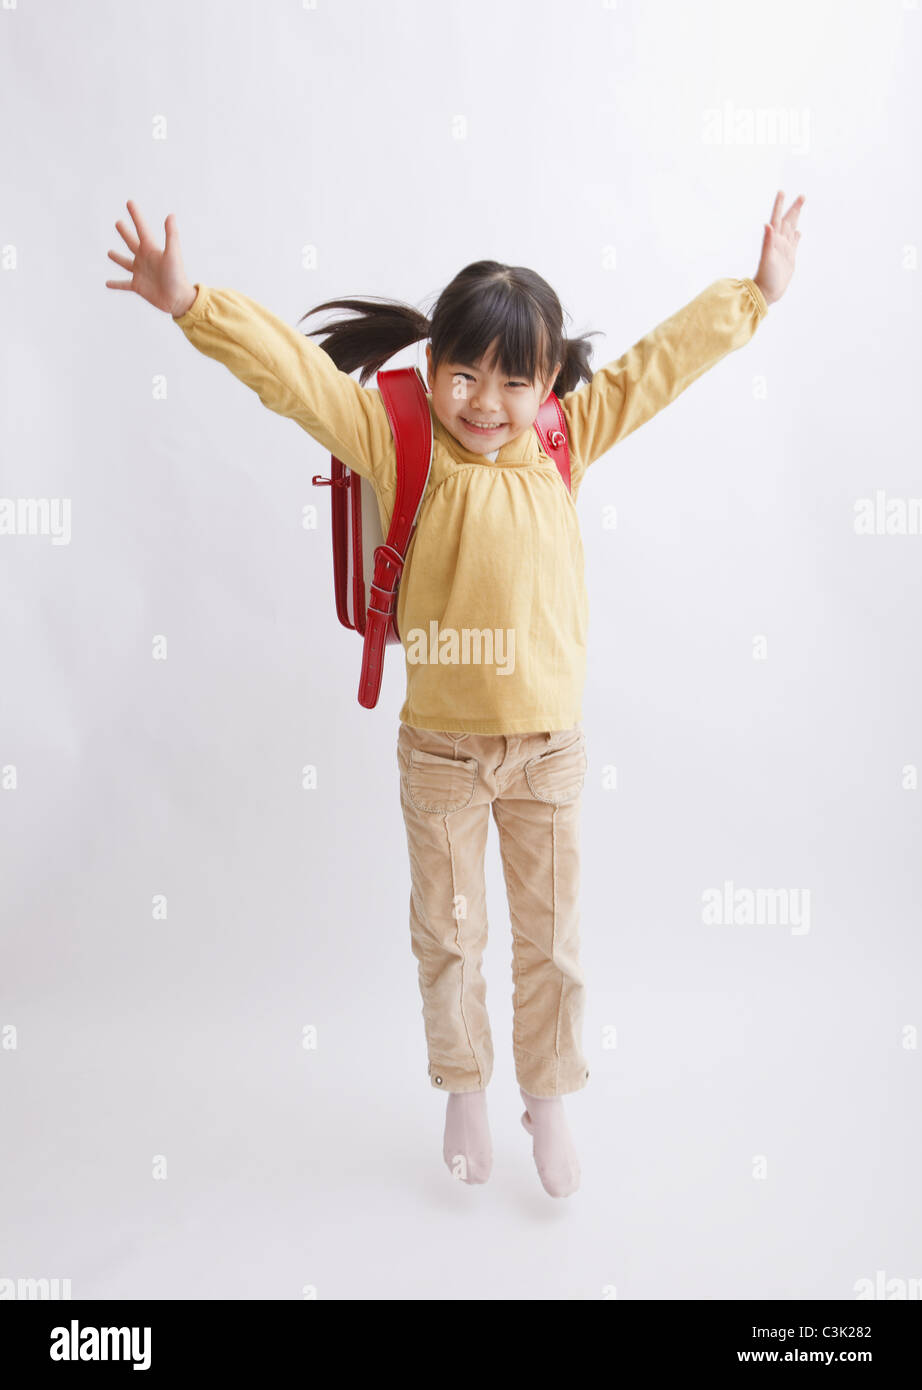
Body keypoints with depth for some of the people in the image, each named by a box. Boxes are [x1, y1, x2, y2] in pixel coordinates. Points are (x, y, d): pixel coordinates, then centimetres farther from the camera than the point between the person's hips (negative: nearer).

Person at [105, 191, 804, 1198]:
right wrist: (189, 304, -21)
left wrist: (757, 293, 14)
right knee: (447, 936, 17)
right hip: (441, 748, -1)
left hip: (550, 745, 2)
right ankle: (463, 1094, 41)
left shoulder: (568, 441, 0)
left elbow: (664, 360, 8)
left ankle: (548, 1104, 38)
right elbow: (292, 370, -13)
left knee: (552, 941, 15)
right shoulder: (396, 444, -8)